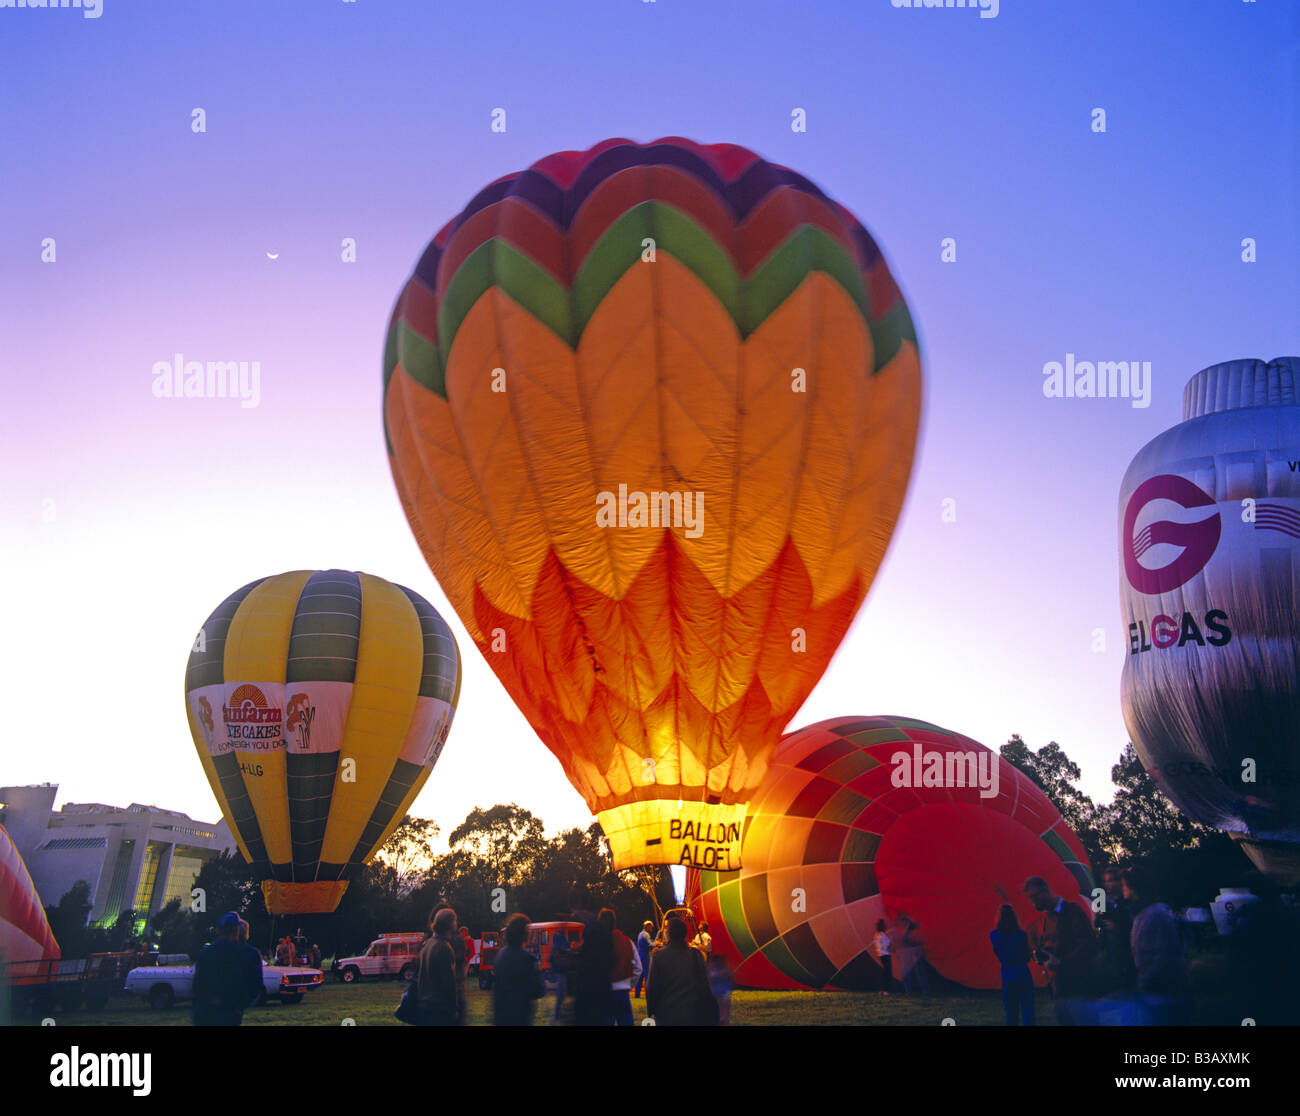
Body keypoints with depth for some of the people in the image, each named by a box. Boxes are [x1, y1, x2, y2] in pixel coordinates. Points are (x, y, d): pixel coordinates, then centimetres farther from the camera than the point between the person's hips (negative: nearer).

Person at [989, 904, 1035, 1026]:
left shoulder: (994, 935, -5)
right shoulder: (1022, 935, -8)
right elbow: (1027, 958, 4)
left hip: (1007, 978, 2)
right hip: (1024, 976, -2)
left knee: (1011, 1015, 11)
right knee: (1027, 1014, 1)